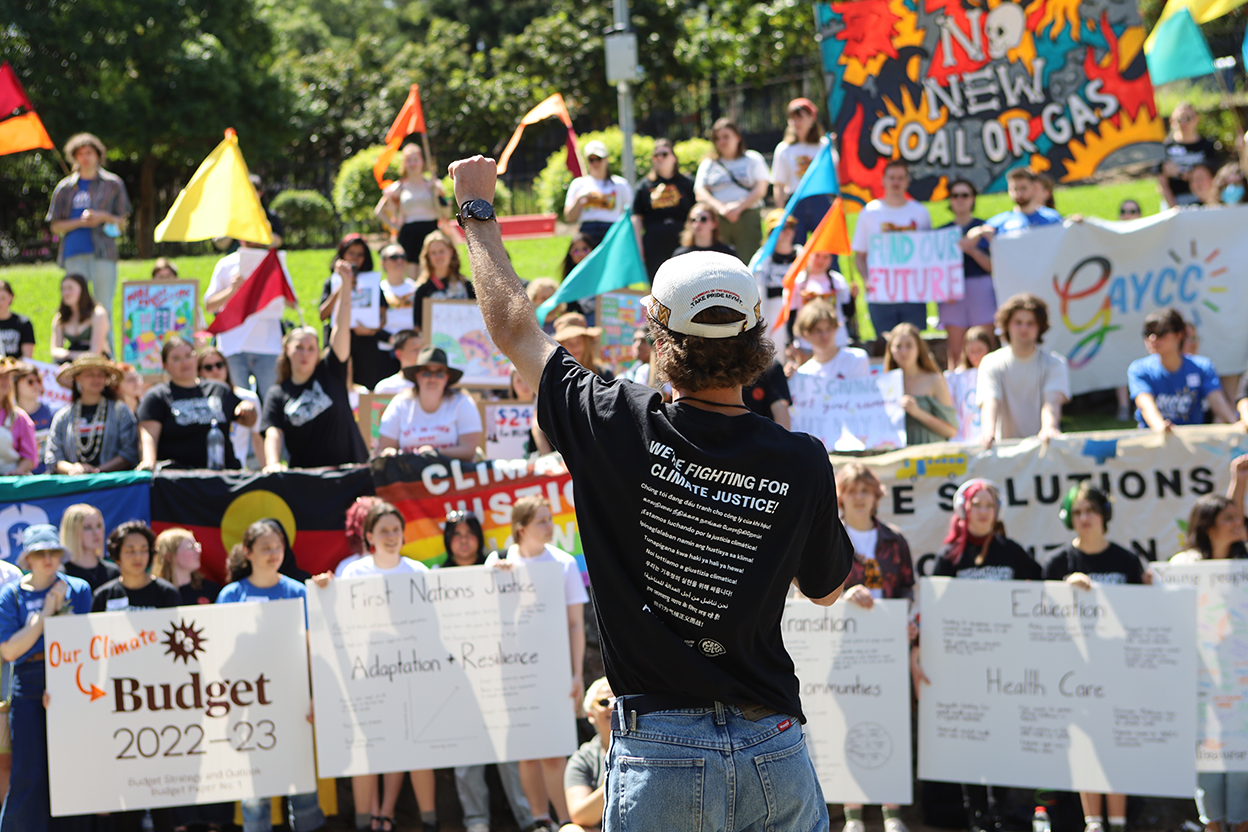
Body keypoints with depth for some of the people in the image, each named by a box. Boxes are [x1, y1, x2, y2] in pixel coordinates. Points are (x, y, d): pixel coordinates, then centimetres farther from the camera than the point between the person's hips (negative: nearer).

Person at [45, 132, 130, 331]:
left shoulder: (113, 184, 10)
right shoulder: (65, 187, 13)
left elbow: (122, 223, 11)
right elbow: (56, 227, 11)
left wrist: (103, 217, -9)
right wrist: (79, 222, -6)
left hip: (103, 253, -1)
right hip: (74, 254, 1)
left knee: (104, 307, -5)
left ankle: (106, 345, -2)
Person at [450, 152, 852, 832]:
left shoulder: (620, 431, -9)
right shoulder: (802, 464, -4)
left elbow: (514, 327, 7)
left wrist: (476, 211, 22)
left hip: (660, 758, -2)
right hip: (775, 751, 2)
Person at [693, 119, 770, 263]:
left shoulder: (753, 159, 14)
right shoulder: (708, 164, 19)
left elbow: (761, 189, 3)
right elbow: (700, 193, 6)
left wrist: (739, 207, -12)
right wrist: (720, 208, -12)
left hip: (747, 218, -1)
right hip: (717, 220, 1)